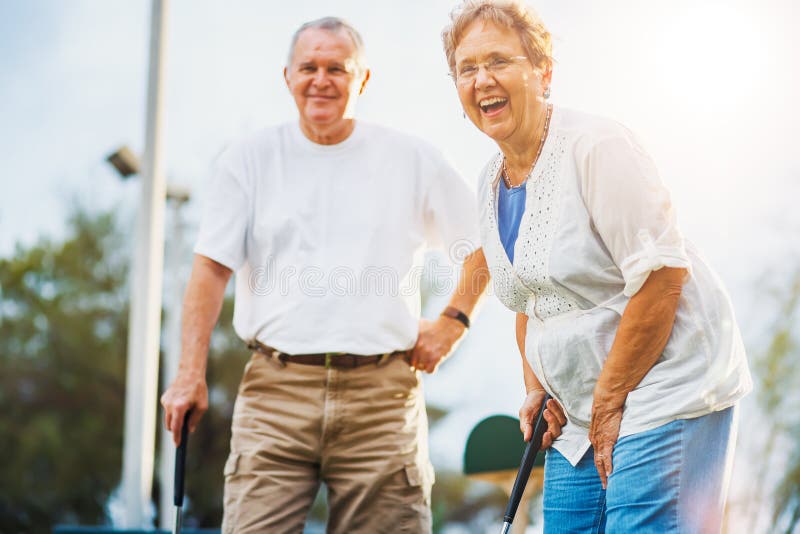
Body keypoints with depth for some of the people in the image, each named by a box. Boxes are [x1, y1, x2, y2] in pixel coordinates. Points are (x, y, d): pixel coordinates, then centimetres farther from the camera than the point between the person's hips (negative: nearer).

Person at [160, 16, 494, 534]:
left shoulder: (413, 160, 9)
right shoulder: (250, 159, 9)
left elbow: (485, 243, 18)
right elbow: (212, 269, 4)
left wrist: (452, 322, 6)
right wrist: (191, 374, -4)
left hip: (381, 396, 0)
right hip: (276, 388, 0)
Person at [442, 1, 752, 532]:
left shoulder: (597, 146, -15)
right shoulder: (493, 181, 11)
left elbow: (661, 275, -20)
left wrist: (609, 403, -16)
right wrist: (536, 389, 11)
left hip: (667, 393, -8)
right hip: (579, 412, 8)